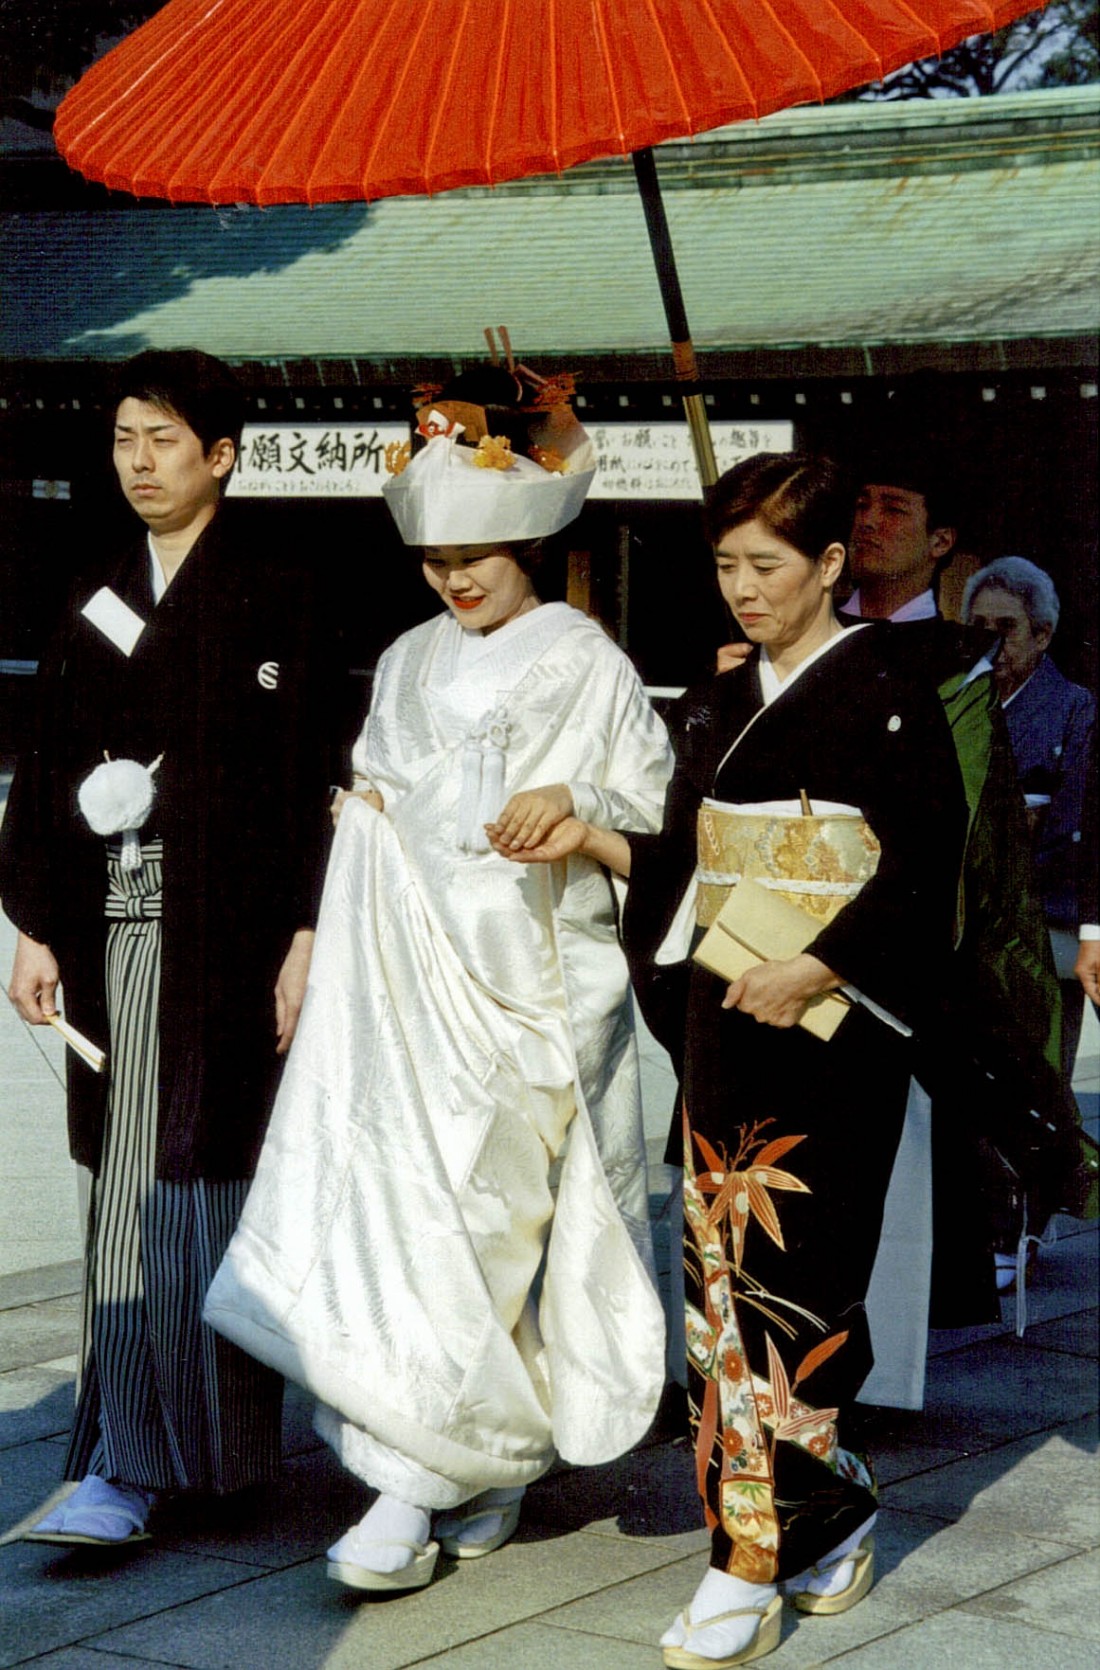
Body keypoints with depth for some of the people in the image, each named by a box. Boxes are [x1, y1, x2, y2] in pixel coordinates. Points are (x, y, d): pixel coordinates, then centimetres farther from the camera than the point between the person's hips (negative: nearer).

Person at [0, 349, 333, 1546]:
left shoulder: (272, 603, -2)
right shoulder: (96, 603, 13)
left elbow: (305, 783, -6)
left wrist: (305, 940, -12)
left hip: (223, 929, -5)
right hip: (117, 930, 5)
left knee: (173, 1187, -7)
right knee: (132, 1183, 8)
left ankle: (129, 1463, -6)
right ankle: (136, 1454, 16)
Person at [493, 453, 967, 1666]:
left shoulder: (884, 700, -6)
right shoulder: (719, 707, 15)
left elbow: (920, 870, -12)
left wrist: (813, 972, -19)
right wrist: (590, 839, 2)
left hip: (828, 1025, -7)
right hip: (726, 1021, 7)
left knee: (784, 1270, -9)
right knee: (726, 1267, 5)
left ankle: (755, 1563, -5)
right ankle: (829, 1517, 20)